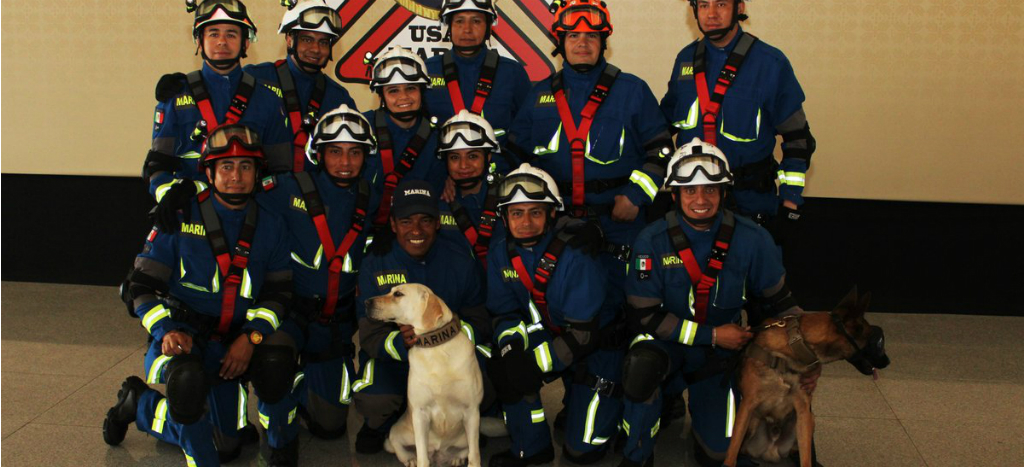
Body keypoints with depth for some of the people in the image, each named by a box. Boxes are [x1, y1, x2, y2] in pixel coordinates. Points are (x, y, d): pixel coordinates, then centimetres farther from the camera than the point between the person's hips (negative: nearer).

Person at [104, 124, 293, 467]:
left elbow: (279, 294, 6)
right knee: (187, 378, -41)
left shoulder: (269, 227, 3)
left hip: (230, 348, 5)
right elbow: (142, 287, -4)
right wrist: (167, 331, -23)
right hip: (179, 339, -5)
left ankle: (139, 404, 29)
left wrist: (251, 337, -12)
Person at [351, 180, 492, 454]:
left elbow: (479, 323, -5)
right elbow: (371, 336, -14)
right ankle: (379, 424, 10)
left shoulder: (461, 262, -5)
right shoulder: (374, 265, -9)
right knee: (374, 398, -33)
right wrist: (402, 344, -38)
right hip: (393, 356, -1)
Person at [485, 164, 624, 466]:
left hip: (596, 342, -5)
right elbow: (504, 313, -2)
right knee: (503, 368, -25)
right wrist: (512, 348, -23)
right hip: (548, 337, 5)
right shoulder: (500, 254, -8)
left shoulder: (576, 256, -27)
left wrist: (537, 364, -30)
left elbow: (582, 333, -26)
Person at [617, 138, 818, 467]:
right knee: (641, 365, -37)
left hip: (721, 352, 2)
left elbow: (781, 300, 1)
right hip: (668, 340, -2)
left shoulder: (753, 240, -13)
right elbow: (642, 315, -16)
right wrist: (712, 335, -19)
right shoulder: (652, 241, -18)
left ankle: (700, 400, 32)